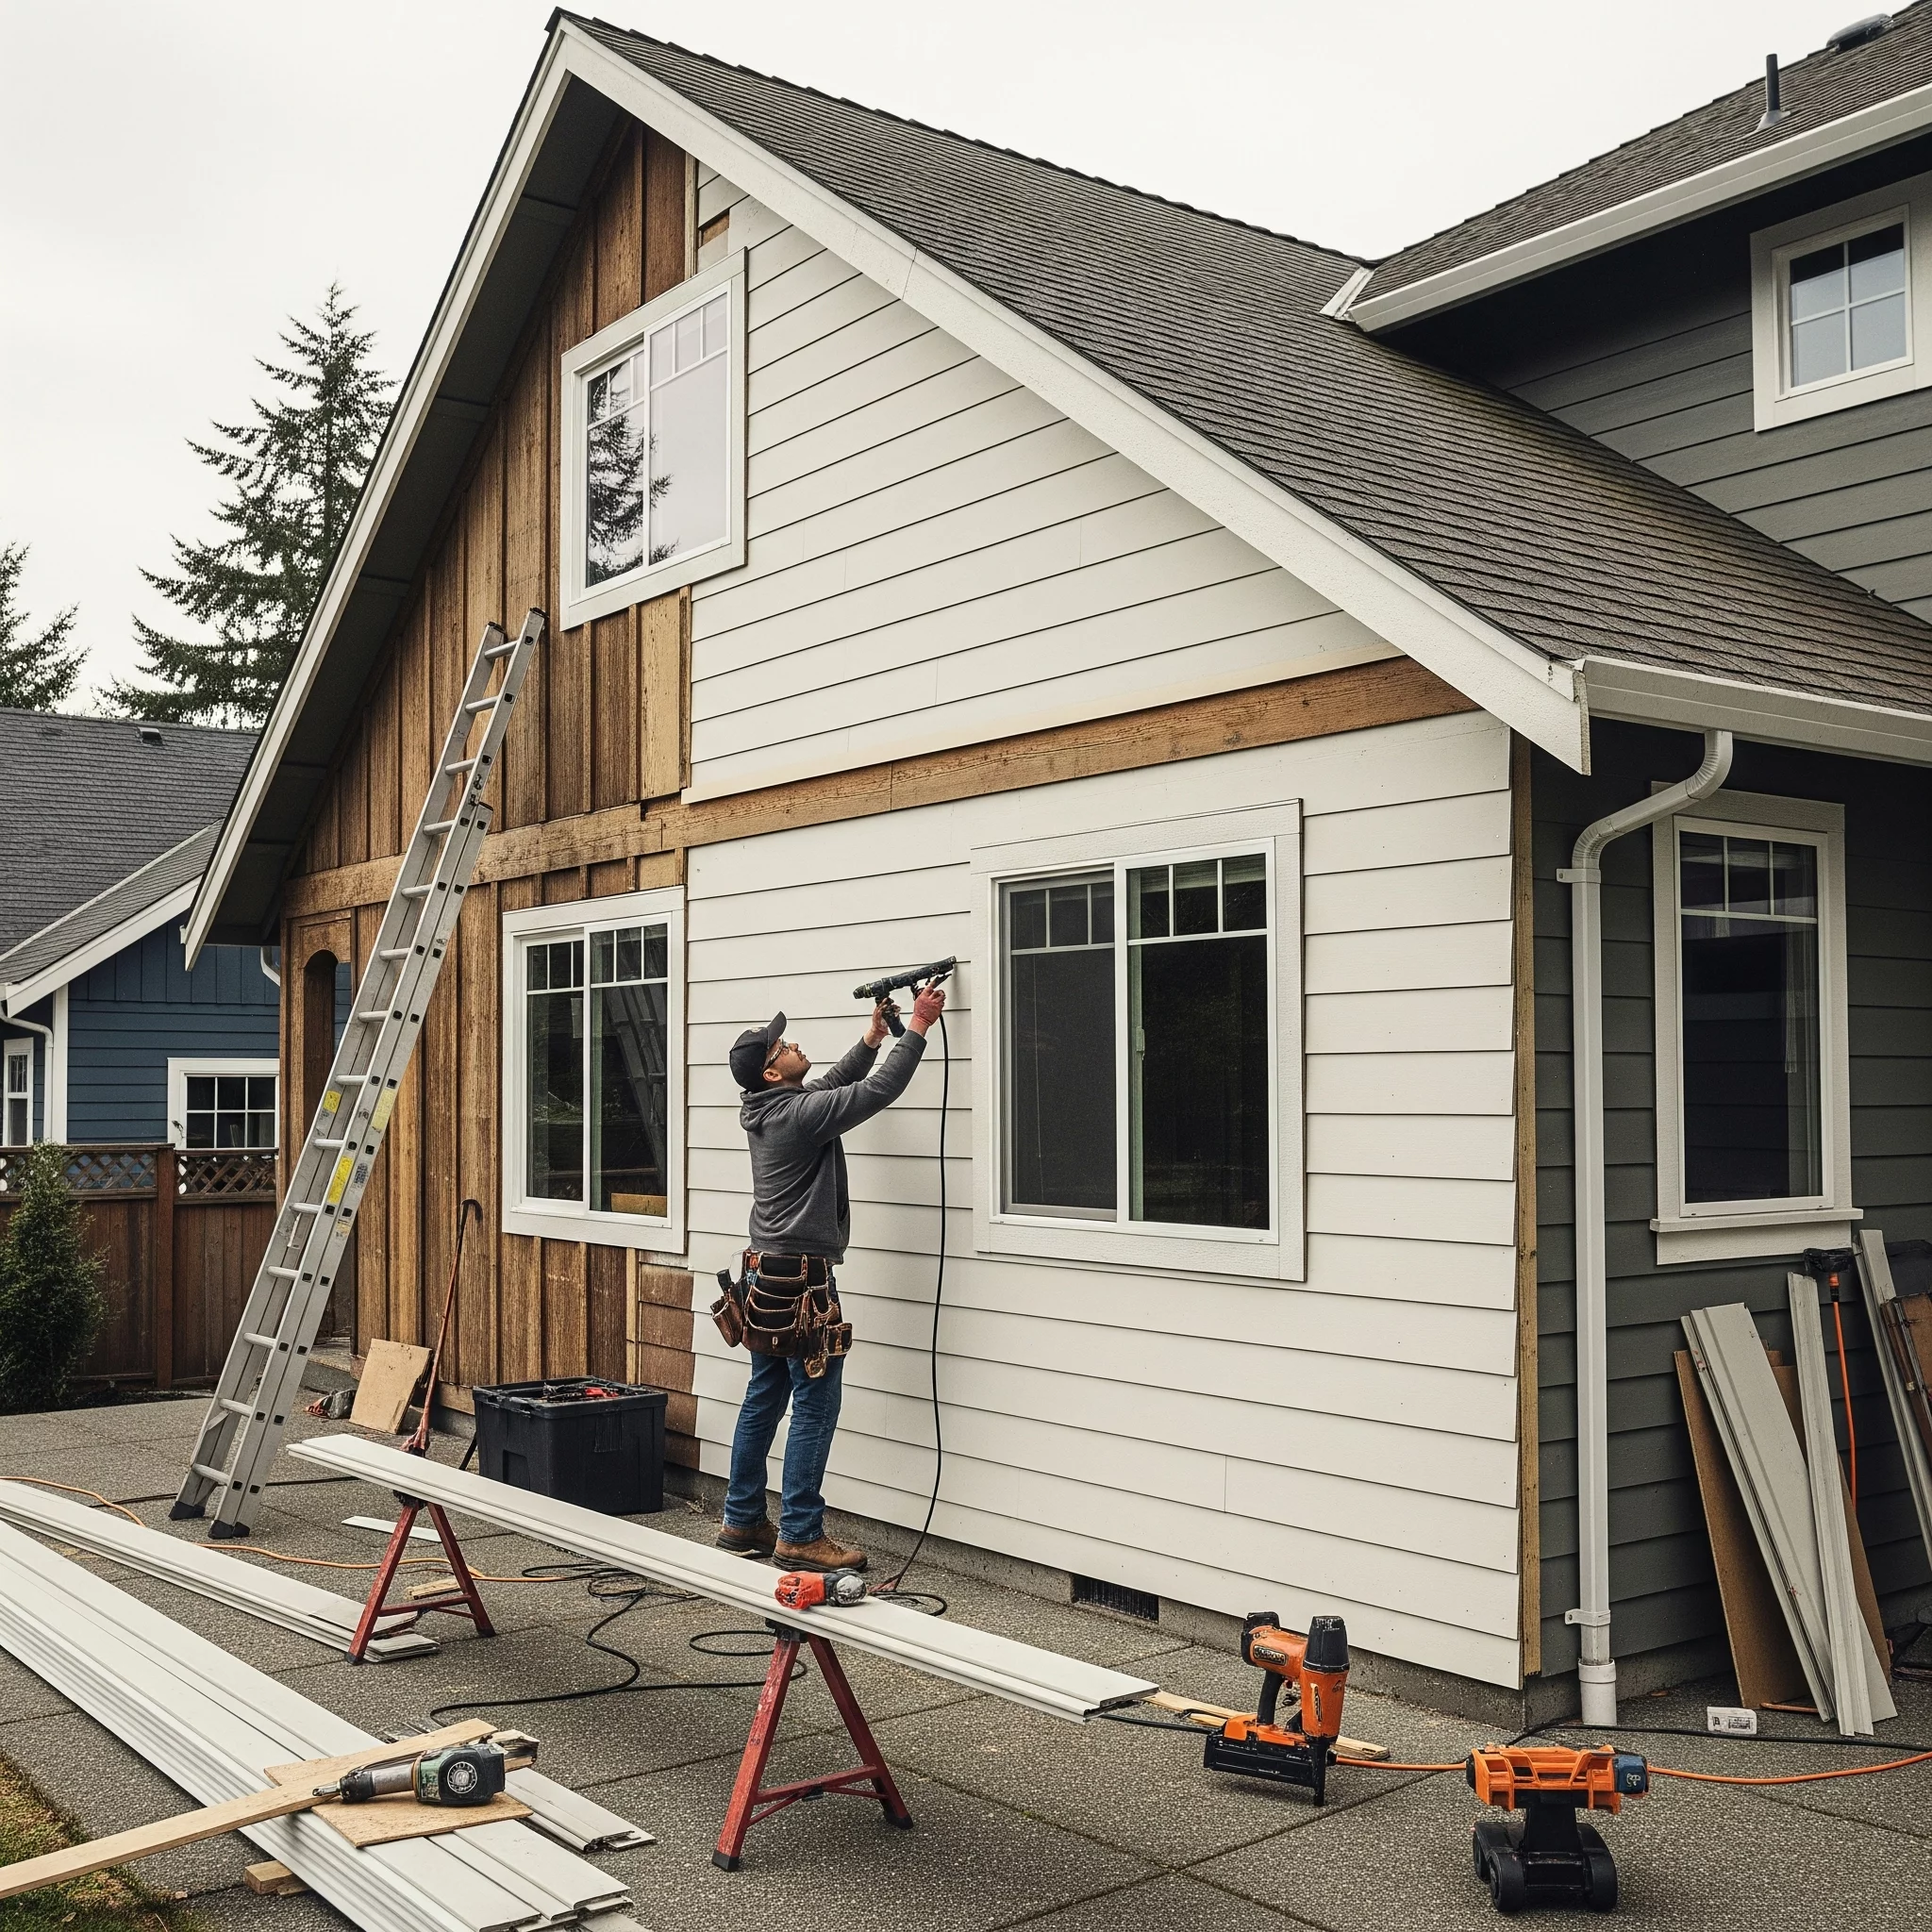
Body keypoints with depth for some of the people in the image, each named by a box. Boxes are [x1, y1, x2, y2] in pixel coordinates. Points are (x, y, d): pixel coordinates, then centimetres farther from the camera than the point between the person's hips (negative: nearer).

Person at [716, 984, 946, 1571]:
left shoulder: (771, 1108, 9)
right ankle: (800, 1535, -1)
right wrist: (918, 1027, -8)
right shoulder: (799, 1113, -18)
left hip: (767, 1278, 10)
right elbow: (878, 1092, -16)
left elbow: (837, 1084, 24)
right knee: (815, 1407, -4)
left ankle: (742, 1521, 22)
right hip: (802, 1280, -10)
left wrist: (874, 1036, 17)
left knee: (763, 1401, 14)